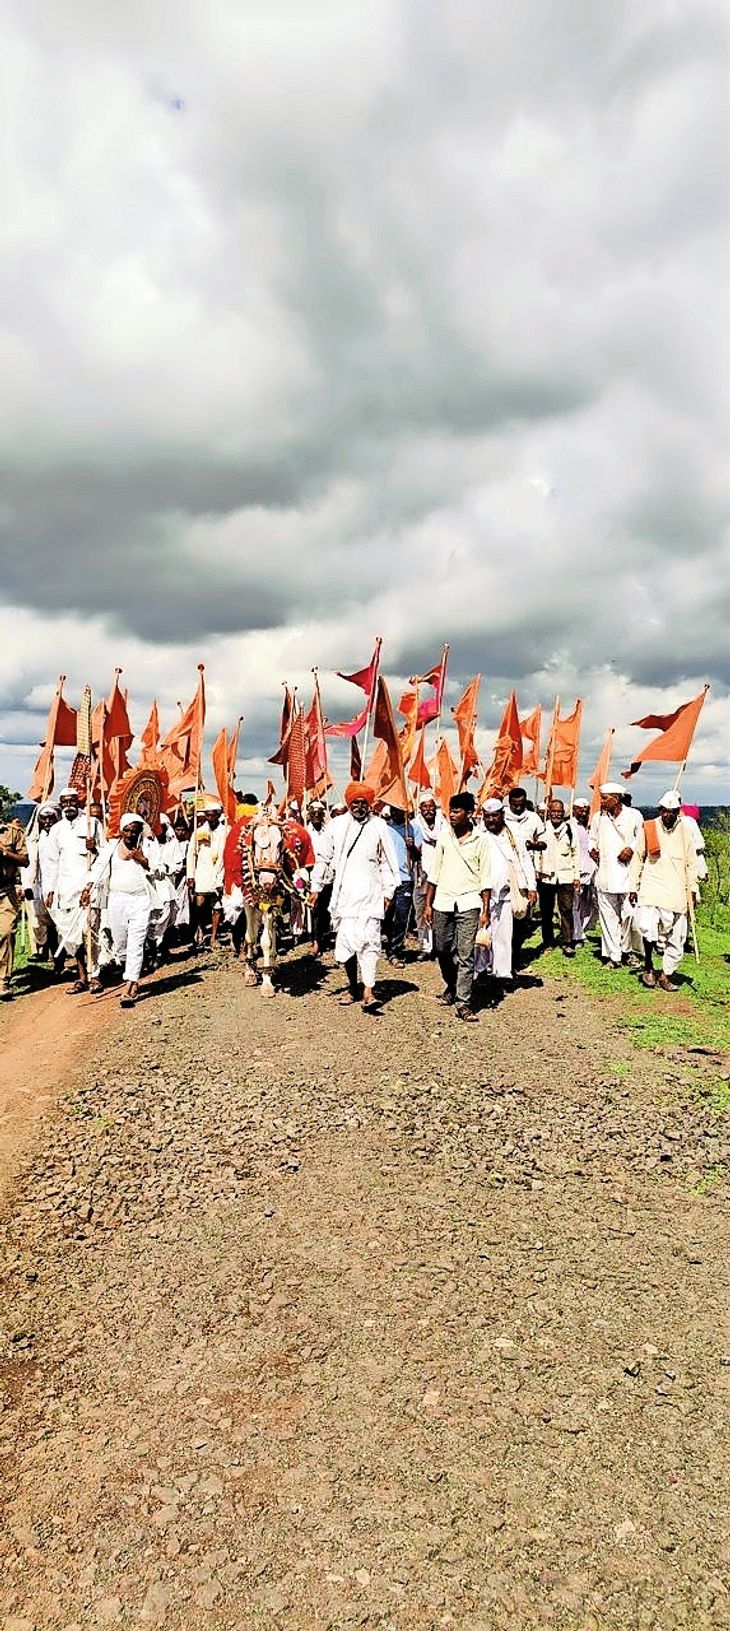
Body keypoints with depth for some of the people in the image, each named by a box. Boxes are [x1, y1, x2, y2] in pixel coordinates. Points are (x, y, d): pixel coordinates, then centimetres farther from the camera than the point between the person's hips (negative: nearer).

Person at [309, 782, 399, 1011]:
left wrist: (388, 891, 5)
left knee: (369, 940, -11)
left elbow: (387, 861, 8)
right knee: (344, 941, 3)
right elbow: (323, 858, 13)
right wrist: (316, 887, 12)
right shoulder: (336, 825, 7)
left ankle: (368, 990, -11)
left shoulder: (379, 826, 4)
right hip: (343, 893, 2)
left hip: (370, 894, -1)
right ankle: (352, 986, 20)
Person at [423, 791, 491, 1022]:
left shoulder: (480, 839, -2)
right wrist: (428, 903, 7)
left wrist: (485, 910, -3)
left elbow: (485, 877, 1)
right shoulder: (444, 835, 5)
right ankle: (451, 986, 36)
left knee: (465, 955, -6)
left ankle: (463, 1003, -1)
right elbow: (434, 872, 9)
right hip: (443, 901, 3)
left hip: (468, 903, -3)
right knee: (443, 950, 12)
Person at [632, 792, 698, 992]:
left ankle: (666, 975, 18)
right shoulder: (648, 828, 2)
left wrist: (692, 889, 6)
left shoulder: (685, 830, 4)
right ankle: (648, 966, 4)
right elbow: (638, 858, 8)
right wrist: (634, 887, 7)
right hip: (651, 888, -2)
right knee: (648, 927, -19)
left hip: (676, 892, 2)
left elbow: (691, 862, 10)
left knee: (676, 937, 4)